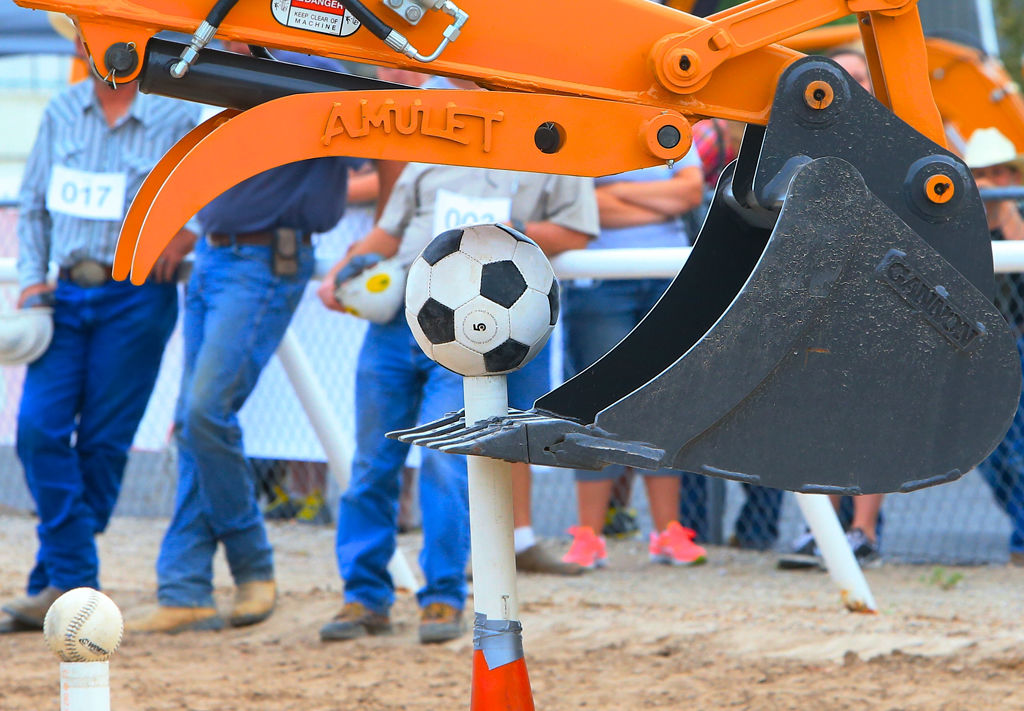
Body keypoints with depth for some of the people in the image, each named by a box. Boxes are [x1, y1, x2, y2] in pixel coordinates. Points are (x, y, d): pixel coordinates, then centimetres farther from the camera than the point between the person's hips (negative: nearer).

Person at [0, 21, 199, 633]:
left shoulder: (178, 117, -3)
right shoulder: (62, 112, 10)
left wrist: (193, 233, -13)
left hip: (136, 299, -4)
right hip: (67, 295, 4)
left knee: (103, 440, -2)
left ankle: (60, 579, 8)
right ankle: (73, 583, -5)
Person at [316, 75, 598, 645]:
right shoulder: (433, 153, 22)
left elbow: (576, 235, 2)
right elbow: (389, 233, 21)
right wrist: (342, 272, 6)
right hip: (396, 315, 4)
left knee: (445, 459, -13)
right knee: (374, 461, 3)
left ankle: (445, 598, -2)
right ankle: (366, 596, 11)